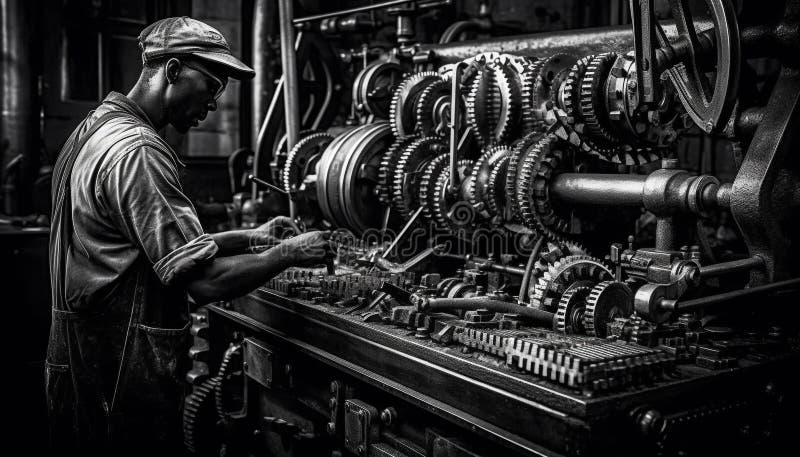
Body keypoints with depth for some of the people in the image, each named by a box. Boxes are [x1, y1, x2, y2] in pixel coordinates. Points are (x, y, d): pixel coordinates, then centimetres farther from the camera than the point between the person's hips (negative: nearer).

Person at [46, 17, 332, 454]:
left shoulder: (95, 128, 11)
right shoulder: (137, 151, -22)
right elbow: (205, 281, -24)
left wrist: (249, 237, 10)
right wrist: (288, 253, -11)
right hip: (122, 382, -10)